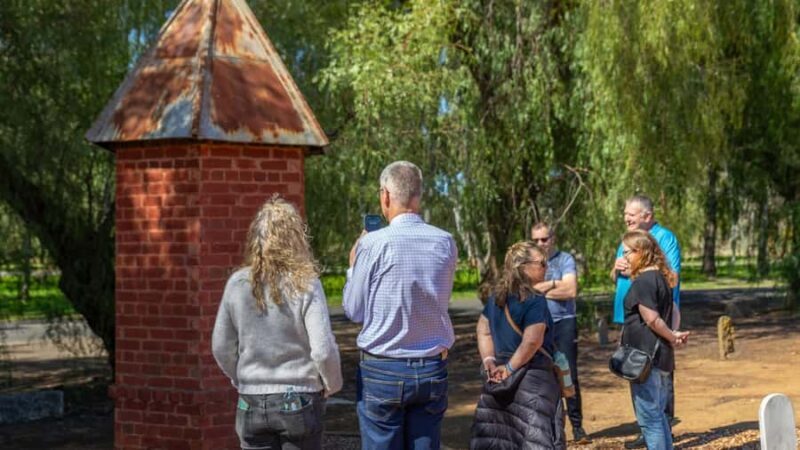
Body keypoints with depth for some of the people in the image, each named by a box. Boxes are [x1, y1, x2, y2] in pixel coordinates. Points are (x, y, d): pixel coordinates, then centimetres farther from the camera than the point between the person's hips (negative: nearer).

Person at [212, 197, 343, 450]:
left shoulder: (237, 284, -3)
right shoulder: (305, 284, -13)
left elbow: (221, 347, 3)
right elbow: (323, 350, -16)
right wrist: (333, 384, 3)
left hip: (251, 403, 2)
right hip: (299, 401, -2)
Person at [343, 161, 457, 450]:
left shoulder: (373, 244, -11)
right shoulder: (445, 243, 1)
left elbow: (354, 311, -3)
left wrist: (353, 266, 12)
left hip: (382, 371, -3)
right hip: (432, 369, 4)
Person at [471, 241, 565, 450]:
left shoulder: (496, 296, 10)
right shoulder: (535, 300, -14)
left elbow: (484, 331, 13)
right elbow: (532, 341, -22)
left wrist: (489, 361, 5)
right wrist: (511, 368, -14)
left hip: (500, 378, 8)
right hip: (532, 377, -7)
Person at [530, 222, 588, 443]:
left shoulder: (565, 260, 0)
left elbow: (571, 290, -12)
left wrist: (539, 288, -7)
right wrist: (555, 284, -8)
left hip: (564, 322, -2)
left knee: (569, 374, -2)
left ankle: (577, 424, 4)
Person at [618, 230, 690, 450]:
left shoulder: (643, 282, -15)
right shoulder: (661, 278, 14)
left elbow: (652, 319, -18)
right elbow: (669, 314, 15)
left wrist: (672, 337, -5)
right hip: (662, 356, 9)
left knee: (649, 418, -4)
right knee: (658, 415, 17)